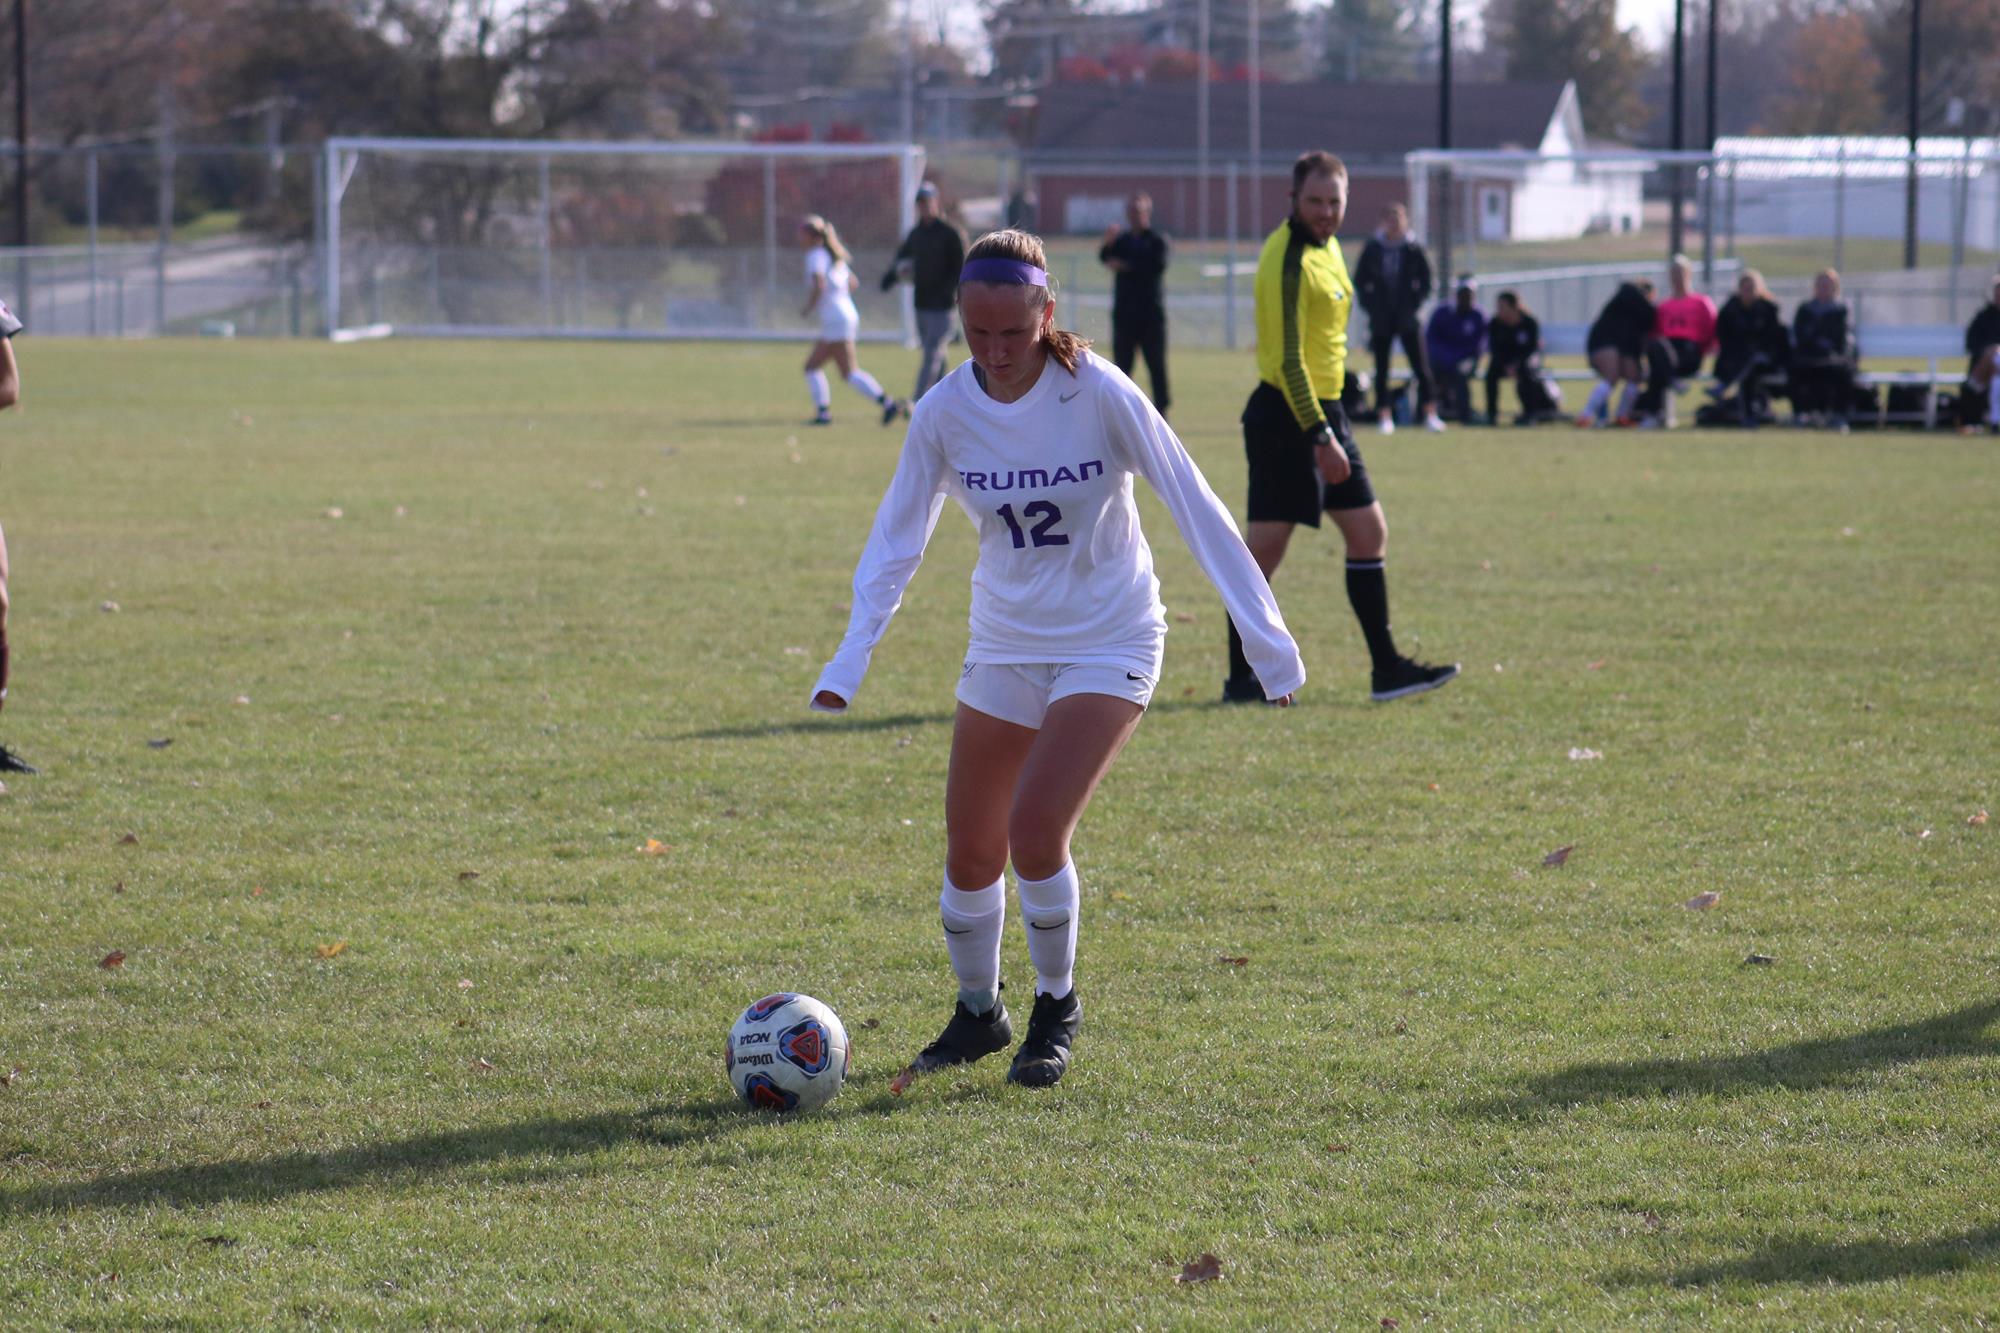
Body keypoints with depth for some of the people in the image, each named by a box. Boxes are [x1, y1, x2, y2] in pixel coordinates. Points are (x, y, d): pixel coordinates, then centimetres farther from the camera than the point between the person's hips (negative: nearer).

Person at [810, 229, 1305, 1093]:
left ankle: (1057, 1011, 4)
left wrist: (1266, 638, -14)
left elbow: (1195, 510, -14)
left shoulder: (1099, 394, -18)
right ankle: (977, 1014, 30)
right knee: (970, 850, 5)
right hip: (1004, 647, 4)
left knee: (1036, 829, -19)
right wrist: (849, 662, -13)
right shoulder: (945, 412, -8)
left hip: (1109, 644, -4)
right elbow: (896, 543, -2)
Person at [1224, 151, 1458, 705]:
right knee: (1266, 549, -6)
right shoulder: (1288, 260, -17)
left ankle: (1386, 668, 14)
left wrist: (1328, 428, 20)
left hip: (1324, 409, 10)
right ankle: (1242, 677, 1)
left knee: (1369, 534, 10)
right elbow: (1287, 358, -22)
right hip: (1287, 414, -10)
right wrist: (1320, 436, -25)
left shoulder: (1326, 246, 13)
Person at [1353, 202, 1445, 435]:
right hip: (1380, 319, 1)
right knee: (1381, 369, 4)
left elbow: (1426, 280, 6)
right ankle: (1384, 416, 9)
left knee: (1421, 367, -3)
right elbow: (1360, 280, 6)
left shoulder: (1413, 249, -1)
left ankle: (1430, 415, -1)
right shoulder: (1372, 248, -1)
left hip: (1407, 317, -1)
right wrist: (1370, 304, -3)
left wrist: (1416, 302, -4)